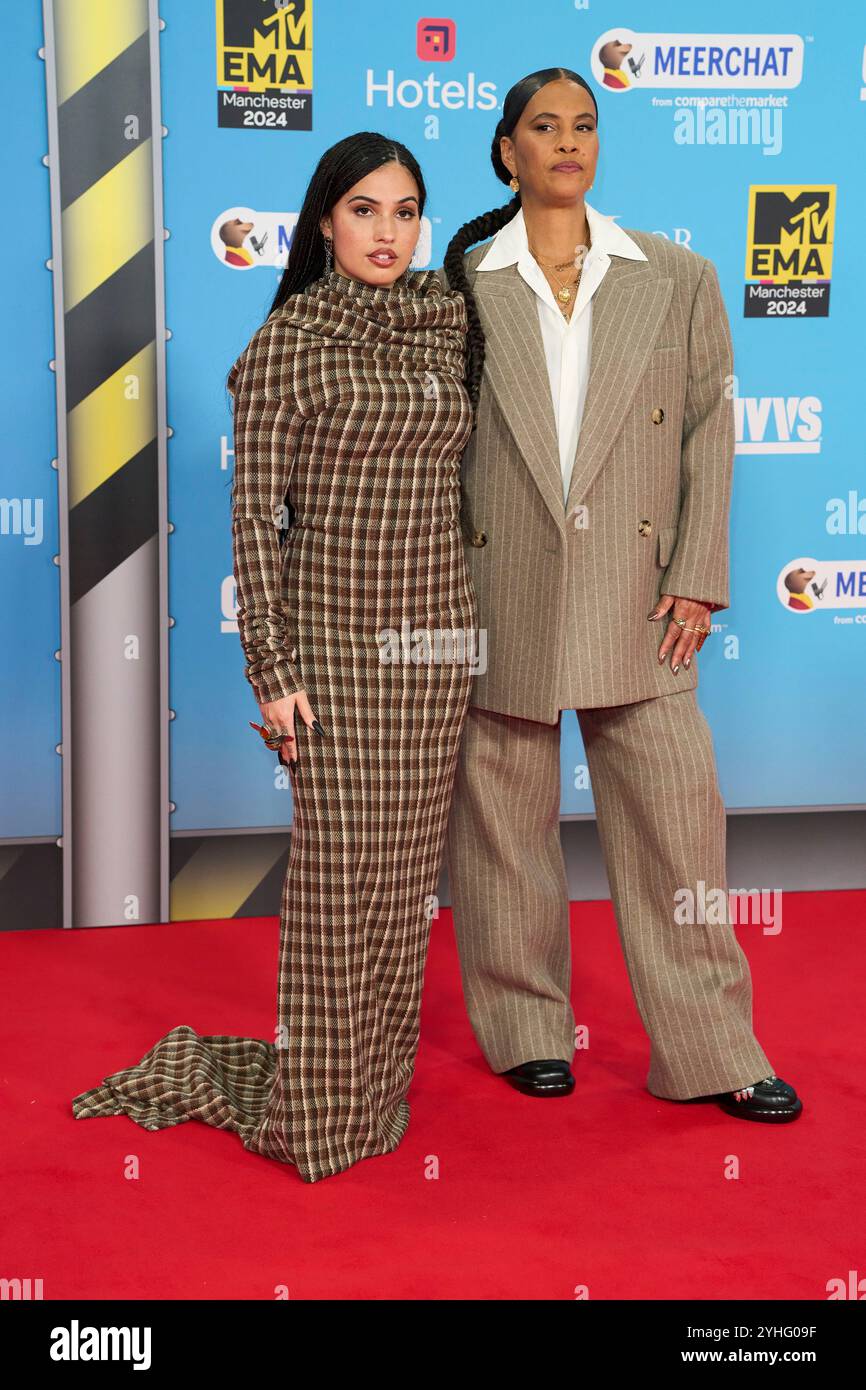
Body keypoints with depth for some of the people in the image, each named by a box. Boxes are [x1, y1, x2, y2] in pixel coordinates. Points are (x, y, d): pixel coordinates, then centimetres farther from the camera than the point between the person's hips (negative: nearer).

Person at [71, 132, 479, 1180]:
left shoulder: (446, 325, 9)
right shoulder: (289, 341, -7)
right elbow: (254, 515, -8)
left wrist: (475, 628, 14)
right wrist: (272, 671, -12)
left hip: (437, 636, 5)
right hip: (334, 637, -5)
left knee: (409, 860, 11)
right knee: (339, 869, -1)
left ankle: (379, 1075, 27)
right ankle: (319, 1100, 17)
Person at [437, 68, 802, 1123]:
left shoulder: (678, 280, 7)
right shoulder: (464, 287, 4)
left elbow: (709, 434, 5)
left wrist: (696, 582, -3)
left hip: (633, 596, 1)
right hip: (498, 595, 0)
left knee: (676, 817, 2)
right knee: (505, 821, 8)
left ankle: (709, 1053, 15)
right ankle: (526, 1030, 26)